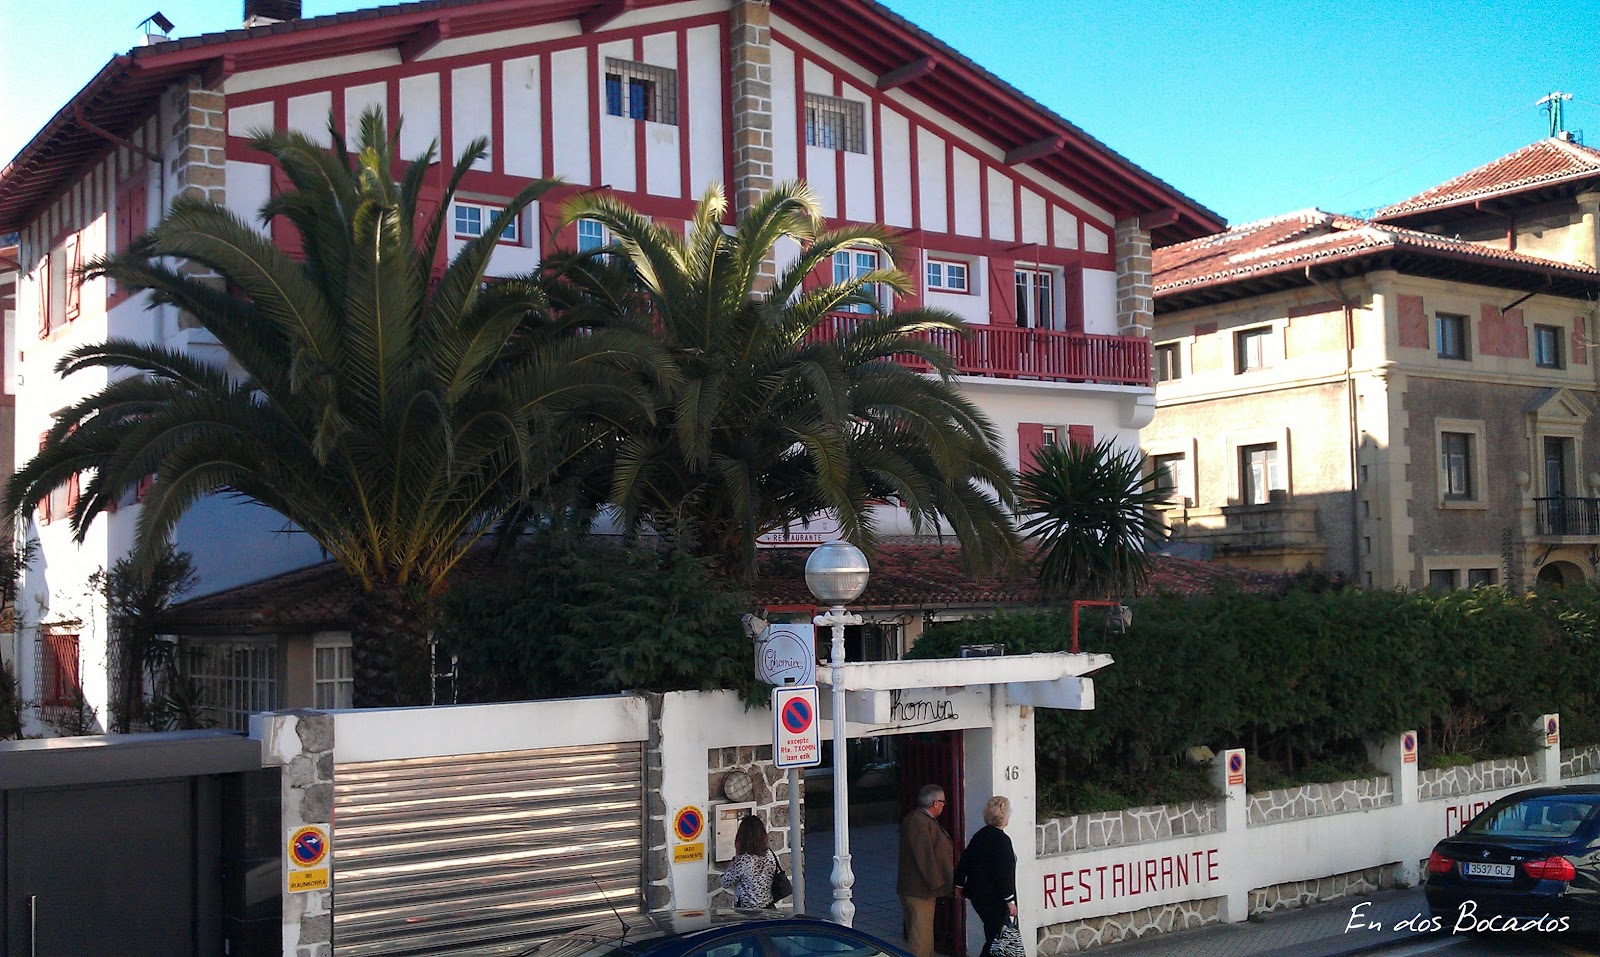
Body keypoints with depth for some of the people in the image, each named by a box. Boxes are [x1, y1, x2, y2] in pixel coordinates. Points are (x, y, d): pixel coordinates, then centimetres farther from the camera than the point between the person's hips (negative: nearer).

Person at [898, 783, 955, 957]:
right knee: (920, 937, -9)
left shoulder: (924, 820, 16)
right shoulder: (919, 822, -20)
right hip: (919, 890, -11)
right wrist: (937, 883, -19)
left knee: (924, 936, 17)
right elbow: (925, 857, -23)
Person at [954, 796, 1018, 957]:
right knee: (996, 938, -2)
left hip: (978, 895, 9)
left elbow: (965, 861, 14)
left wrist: (960, 885, 24)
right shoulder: (1001, 840, -18)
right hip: (994, 900, -9)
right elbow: (1004, 873, -21)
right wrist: (1010, 901, -16)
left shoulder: (980, 836, 8)